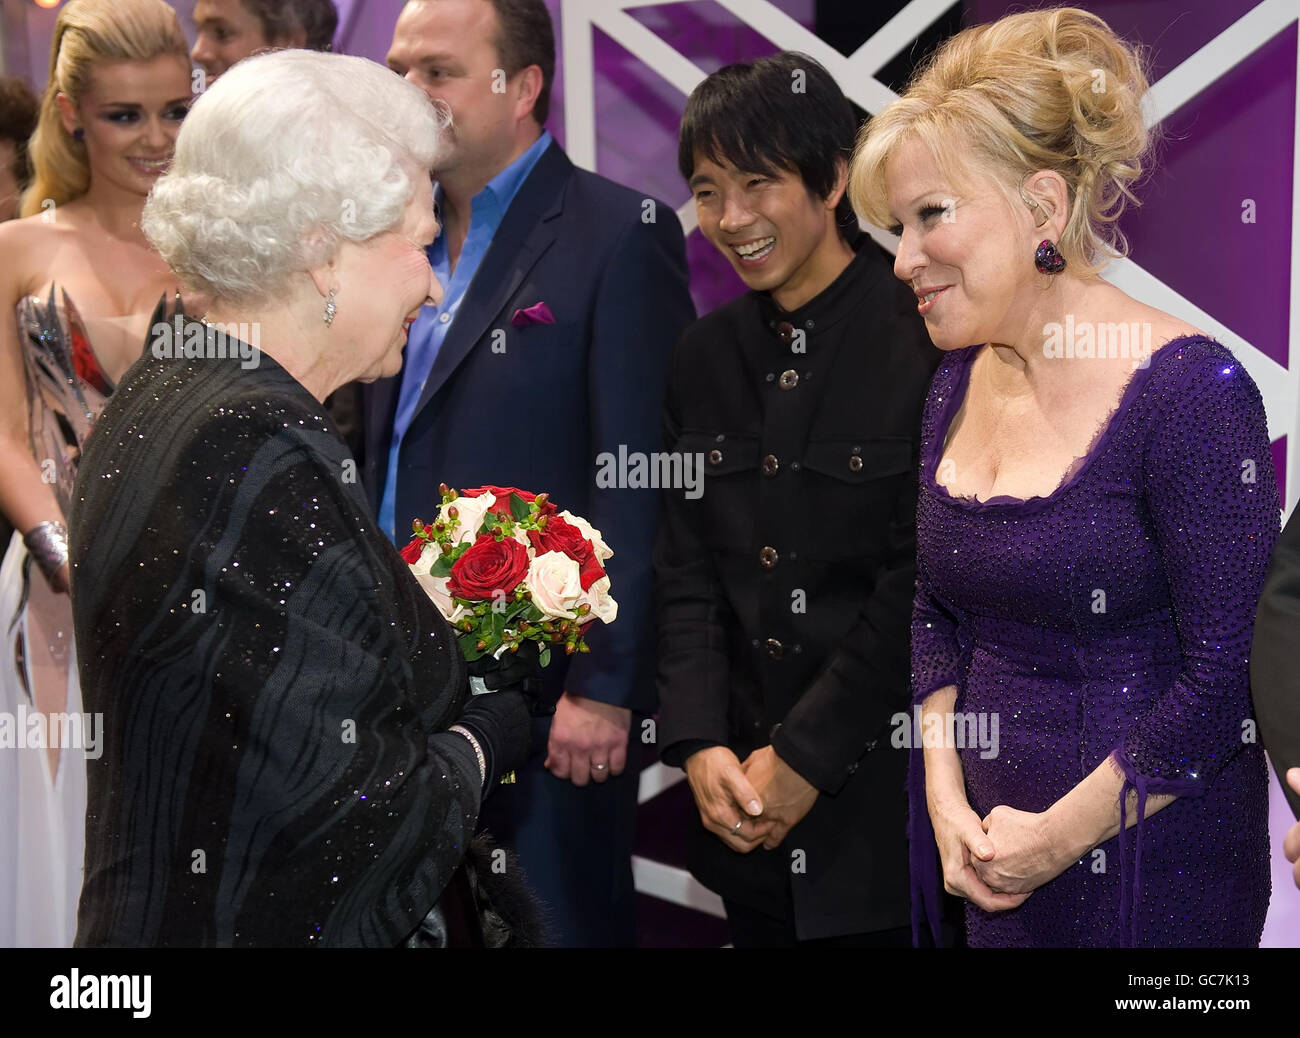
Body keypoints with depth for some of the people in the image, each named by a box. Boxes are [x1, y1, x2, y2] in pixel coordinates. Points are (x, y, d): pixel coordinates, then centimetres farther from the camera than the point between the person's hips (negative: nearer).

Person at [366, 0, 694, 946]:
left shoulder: (619, 236, -8)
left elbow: (638, 485, -13)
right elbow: (387, 457, 15)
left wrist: (605, 688, -16)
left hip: (544, 694, -6)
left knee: (561, 921, 4)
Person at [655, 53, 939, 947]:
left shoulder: (926, 340, -12)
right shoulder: (708, 354, 7)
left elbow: (922, 584, -14)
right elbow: (686, 571, 7)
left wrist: (805, 757, -13)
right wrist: (699, 747, -5)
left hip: (886, 802, -5)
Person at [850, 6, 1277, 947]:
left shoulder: (1189, 391, -18)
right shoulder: (960, 380, 4)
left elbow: (1227, 676, -19)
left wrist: (1060, 835, -13)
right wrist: (946, 795, 0)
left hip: (1153, 865, -6)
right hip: (986, 848, 6)